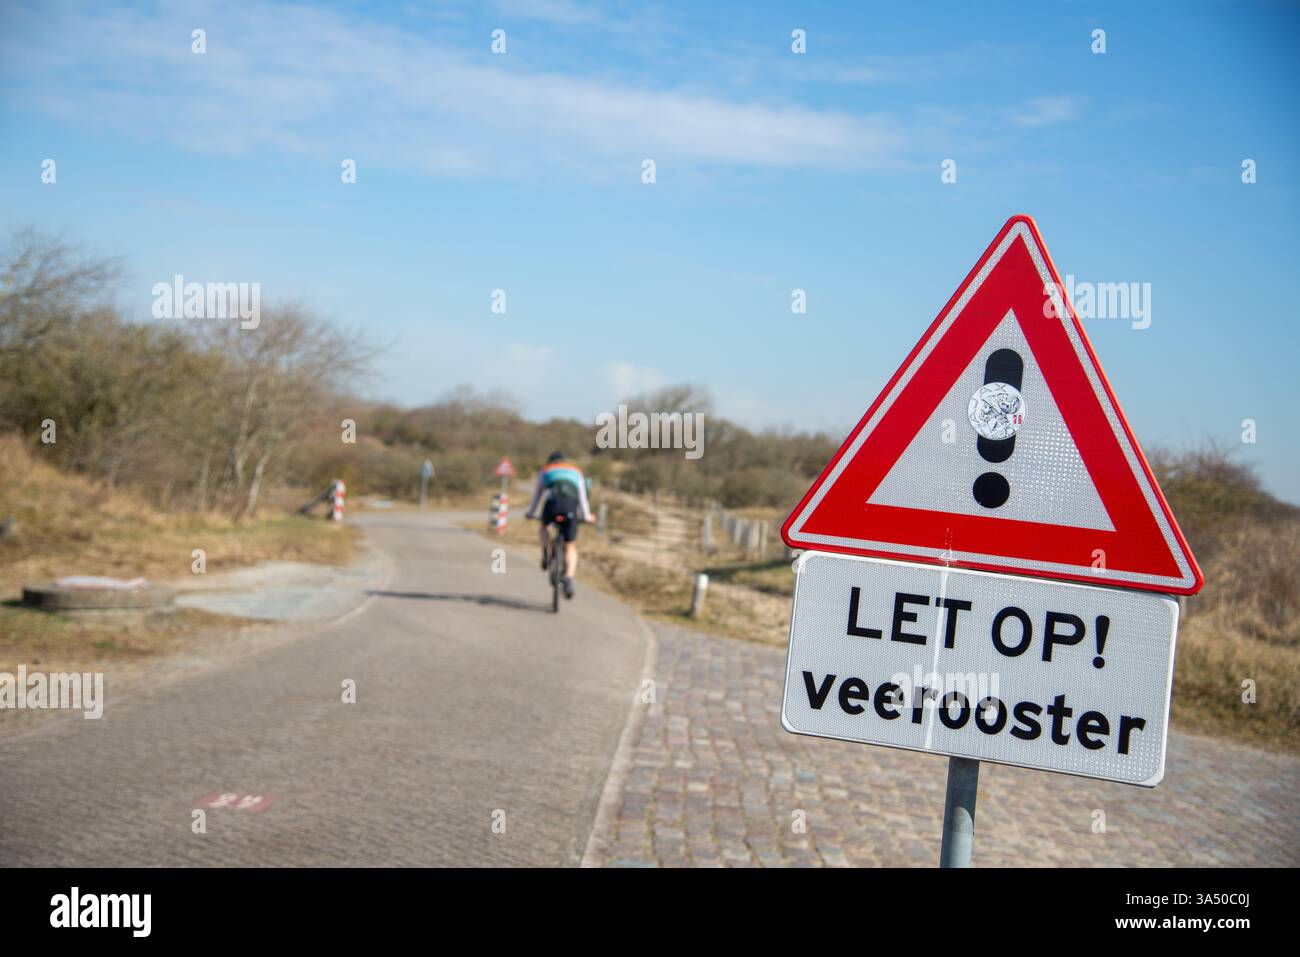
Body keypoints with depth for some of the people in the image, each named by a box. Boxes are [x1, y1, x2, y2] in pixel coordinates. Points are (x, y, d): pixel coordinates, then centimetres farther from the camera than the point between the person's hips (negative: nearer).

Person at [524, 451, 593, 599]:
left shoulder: (545, 470, 28)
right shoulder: (576, 471, 31)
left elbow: (537, 493, 30)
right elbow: (582, 496, 29)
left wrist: (530, 512, 40)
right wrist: (586, 516, 37)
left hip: (552, 504, 0)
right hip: (570, 507, 0)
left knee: (545, 525, 35)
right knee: (571, 547, 8)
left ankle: (545, 557, 18)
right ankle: (569, 579, -12)